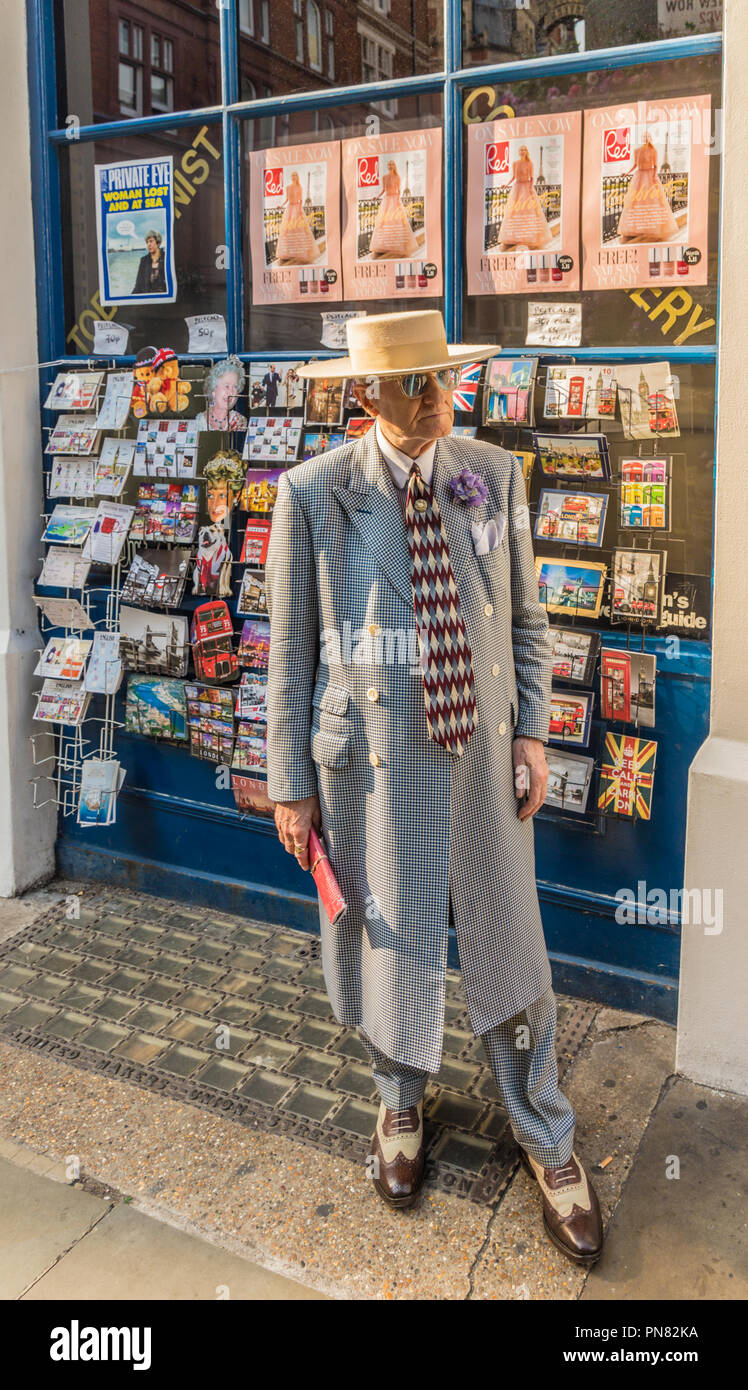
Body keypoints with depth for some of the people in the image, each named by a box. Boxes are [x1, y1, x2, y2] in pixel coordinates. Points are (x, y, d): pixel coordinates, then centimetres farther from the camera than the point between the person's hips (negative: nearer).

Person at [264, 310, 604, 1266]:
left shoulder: (495, 477, -1)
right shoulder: (313, 494, -9)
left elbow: (525, 618, 7)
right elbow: (290, 650, -5)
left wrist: (532, 732, 0)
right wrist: (291, 783, -3)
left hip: (482, 756, 2)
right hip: (371, 763, -2)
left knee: (509, 948, 13)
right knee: (386, 941, 16)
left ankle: (545, 1140, 37)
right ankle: (401, 1106, 46)